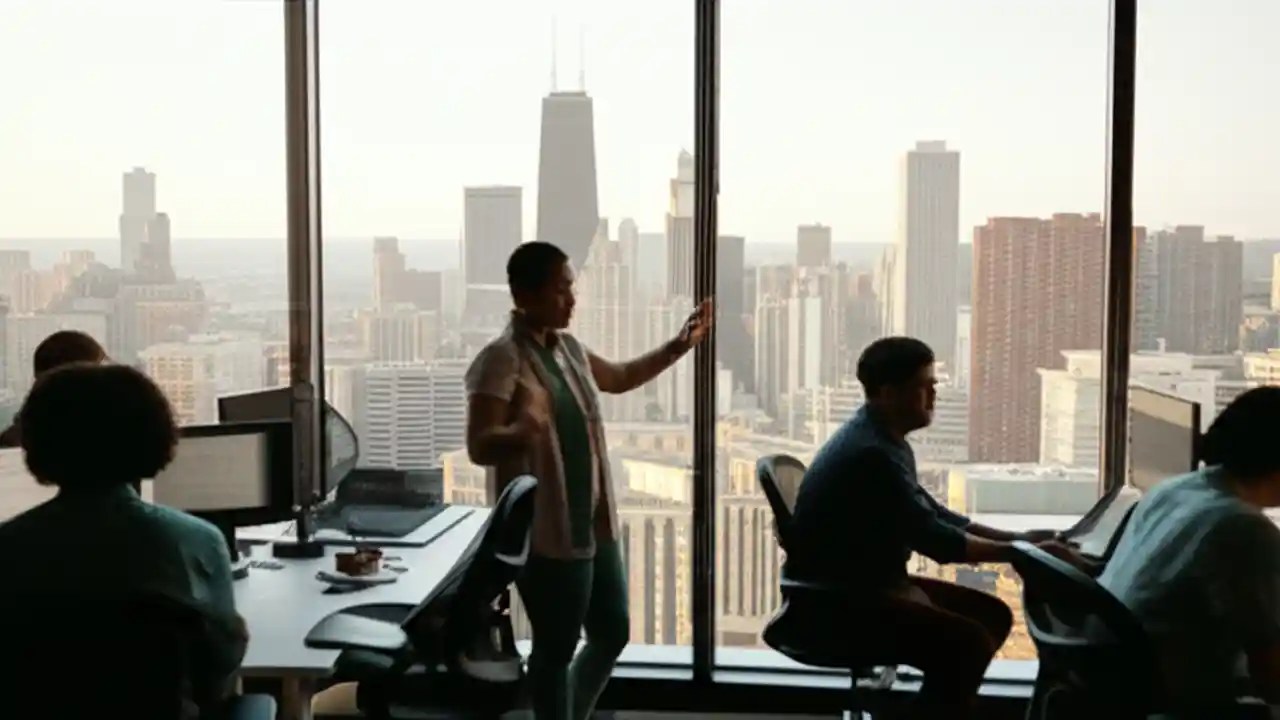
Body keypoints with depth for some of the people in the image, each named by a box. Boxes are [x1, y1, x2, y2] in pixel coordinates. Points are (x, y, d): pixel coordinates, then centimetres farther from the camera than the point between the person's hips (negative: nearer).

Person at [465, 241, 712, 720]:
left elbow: (619, 379, 28)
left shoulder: (568, 348, 9)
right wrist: (519, 433, -45)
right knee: (556, 646, 4)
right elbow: (479, 447, -23)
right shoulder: (502, 359, -17)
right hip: (545, 532, -9)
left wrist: (679, 347, 20)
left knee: (613, 632, 18)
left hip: (591, 523, 9)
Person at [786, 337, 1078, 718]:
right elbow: (933, 540, -23)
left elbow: (931, 515, 16)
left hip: (870, 583, 11)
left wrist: (1016, 538, 7)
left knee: (993, 615, 8)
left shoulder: (884, 440, 11)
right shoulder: (871, 453, -23)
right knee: (969, 642, -22)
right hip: (838, 601, -11)